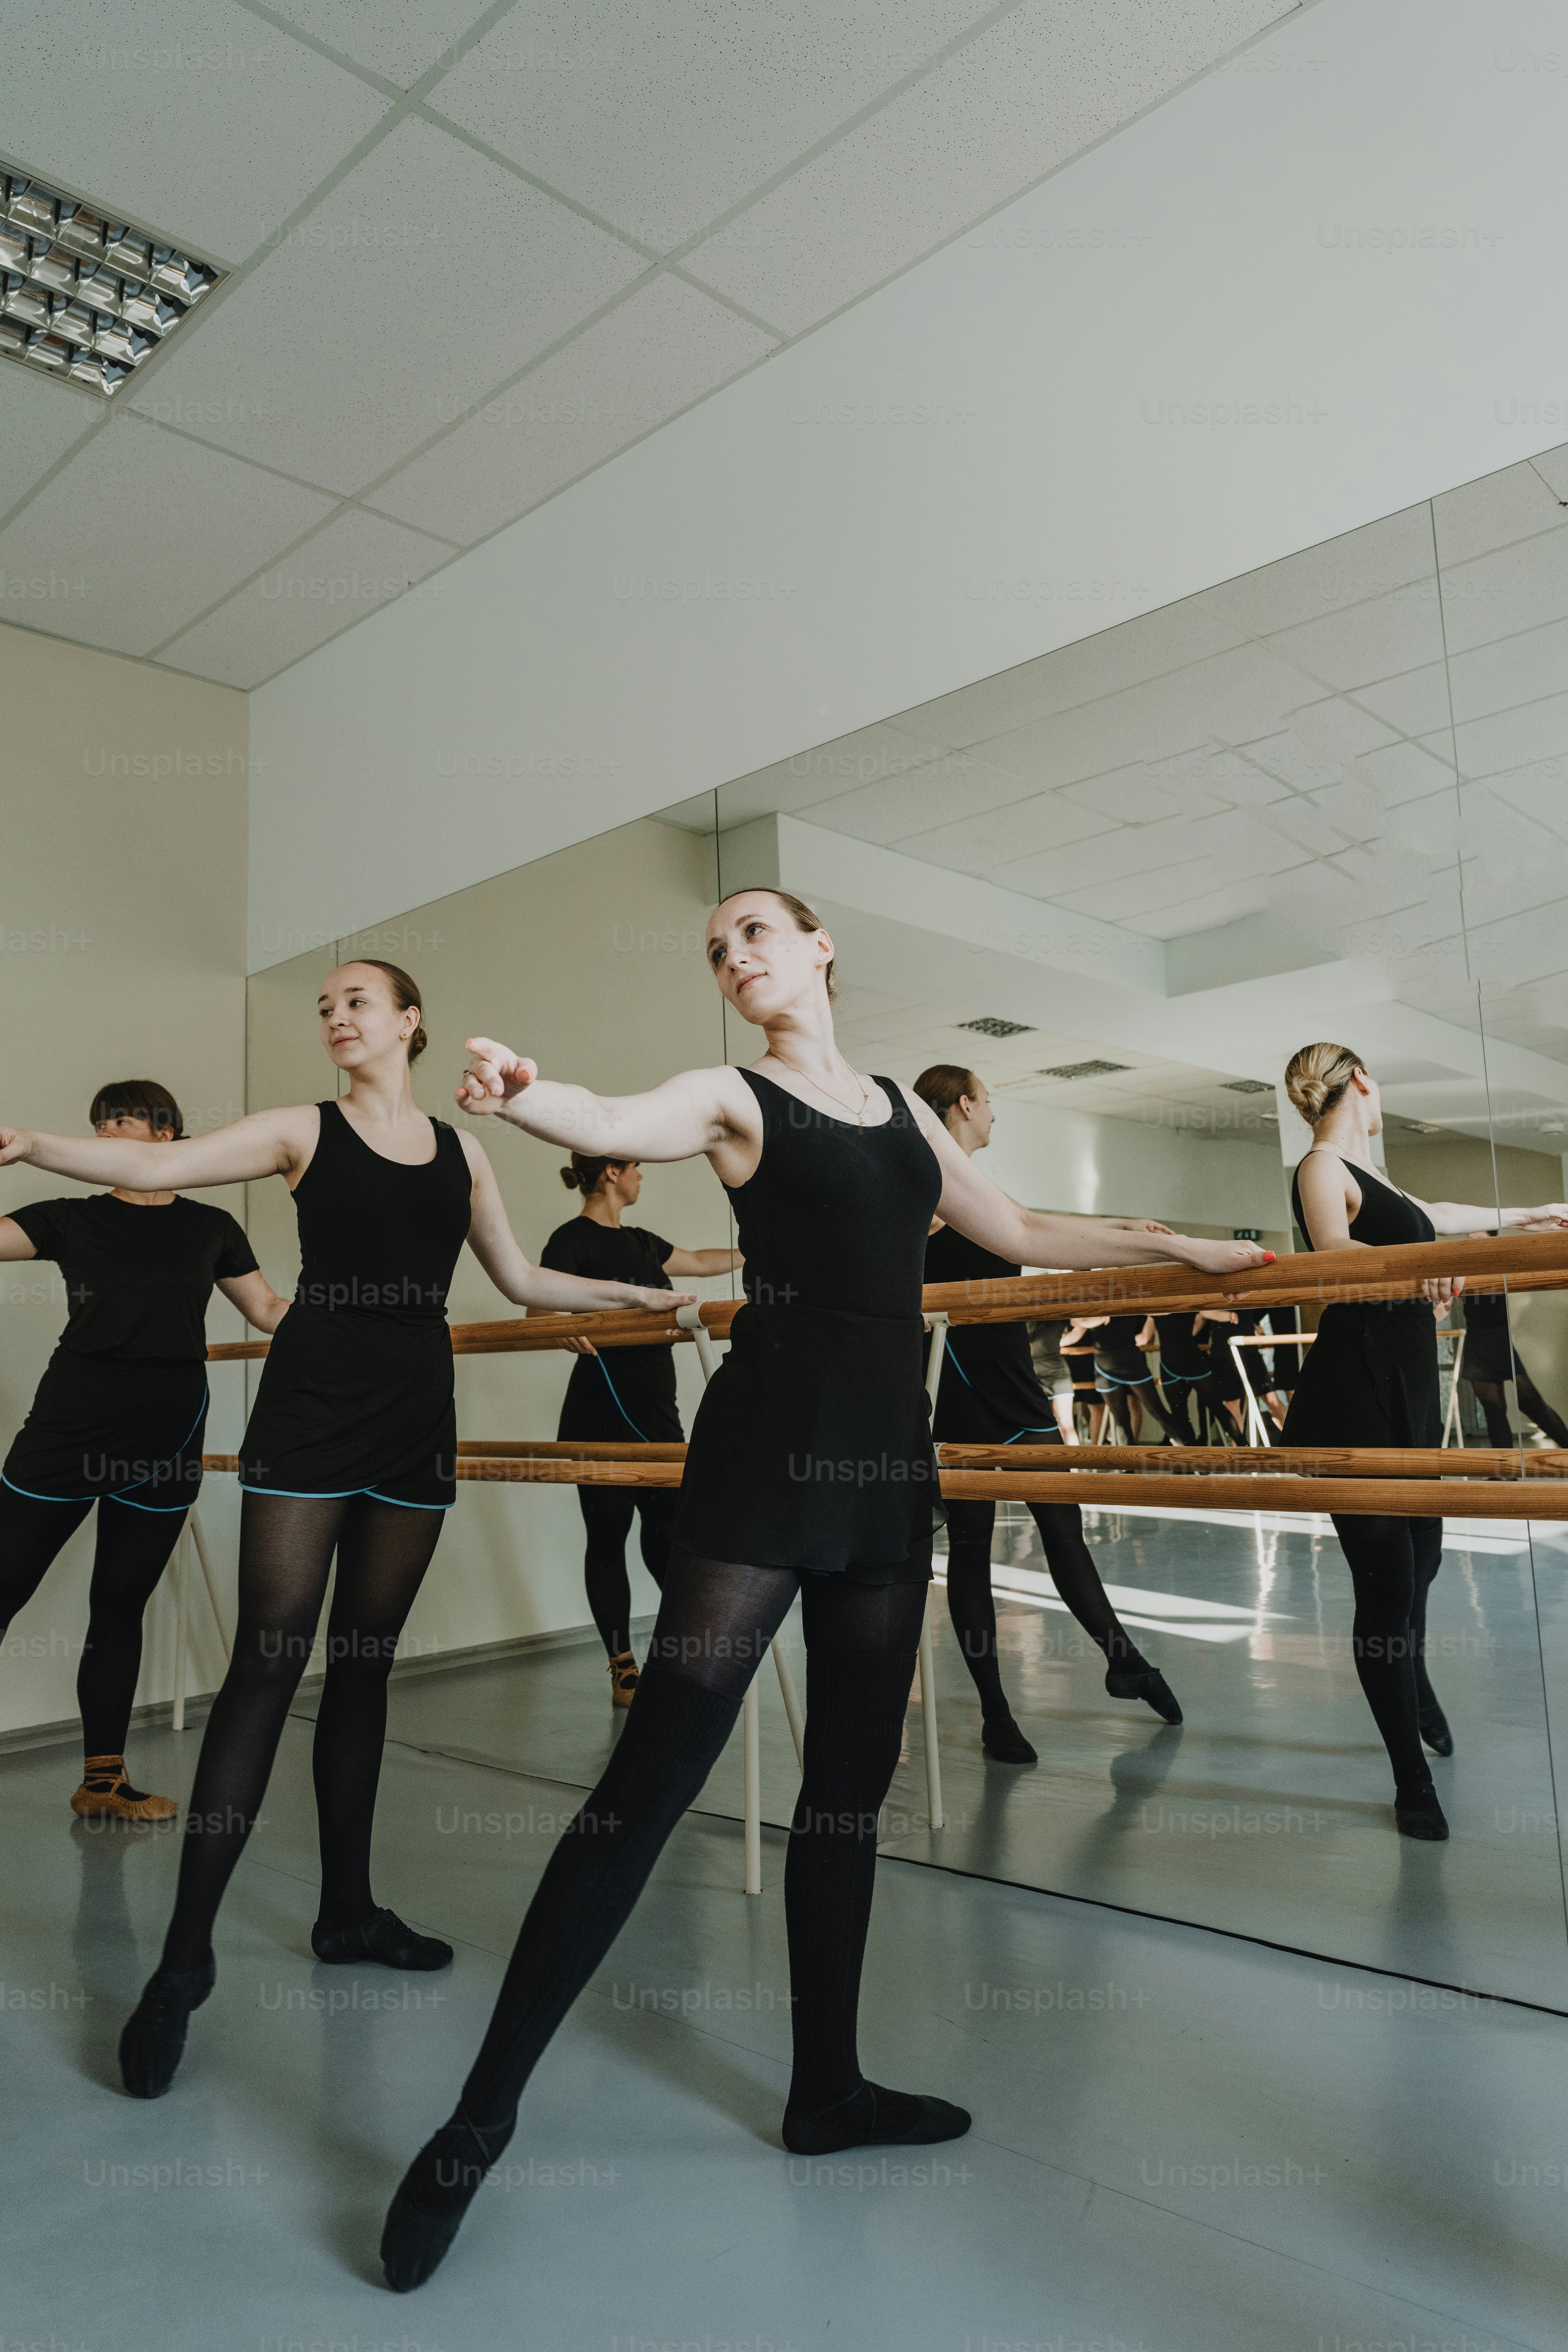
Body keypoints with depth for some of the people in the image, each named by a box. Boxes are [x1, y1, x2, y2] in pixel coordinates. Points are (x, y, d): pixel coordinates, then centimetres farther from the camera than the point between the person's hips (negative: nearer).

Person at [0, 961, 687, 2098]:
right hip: (309, 1411, -3)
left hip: (414, 1420, 3)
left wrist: (633, 1293, 17)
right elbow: (157, 1164, -10)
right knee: (267, 1662, -6)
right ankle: (187, 1952, 2)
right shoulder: (303, 1132, 3)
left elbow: (522, 1281, 18)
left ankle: (348, 1910, 24)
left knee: (367, 1660, 11)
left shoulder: (462, 1149, 12)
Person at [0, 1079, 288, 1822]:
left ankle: (103, 1780, 23)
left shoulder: (210, 1228, 8)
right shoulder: (73, 1220, 5)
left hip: (164, 1444, 1)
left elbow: (270, 1310, 13)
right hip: (67, 1426, -1)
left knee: (121, 1607, 11)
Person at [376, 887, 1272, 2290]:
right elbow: (610, 1123, -19)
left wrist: (1184, 1249, 24)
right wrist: (518, 1093, -41)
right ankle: (483, 2113, 3)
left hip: (888, 1459, 6)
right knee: (656, 1774, -8)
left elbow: (1018, 1234, 23)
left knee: (854, 1775, 12)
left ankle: (828, 2086, 29)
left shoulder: (904, 1107, 18)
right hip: (767, 1448, -5)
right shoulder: (730, 1098, 2)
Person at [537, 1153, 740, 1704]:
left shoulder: (640, 1242, 16)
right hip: (601, 1415, -7)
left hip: (656, 1409, 7)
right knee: (608, 1535, 1)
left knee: (668, 1526, 4)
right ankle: (623, 1671, 10)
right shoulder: (574, 1240, -8)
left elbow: (702, 1262, 29)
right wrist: (564, 1330, -39)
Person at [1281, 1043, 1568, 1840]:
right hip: (1355, 1393, -9)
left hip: (1407, 1390, 9)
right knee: (1387, 1578, -7)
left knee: (1419, 1554, 19)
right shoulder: (1322, 1168, -9)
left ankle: (1411, 1680, 48)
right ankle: (1413, 1780, 5)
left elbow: (1434, 1216, 35)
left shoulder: (1365, 1177, 19)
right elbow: (1337, 1254, -27)